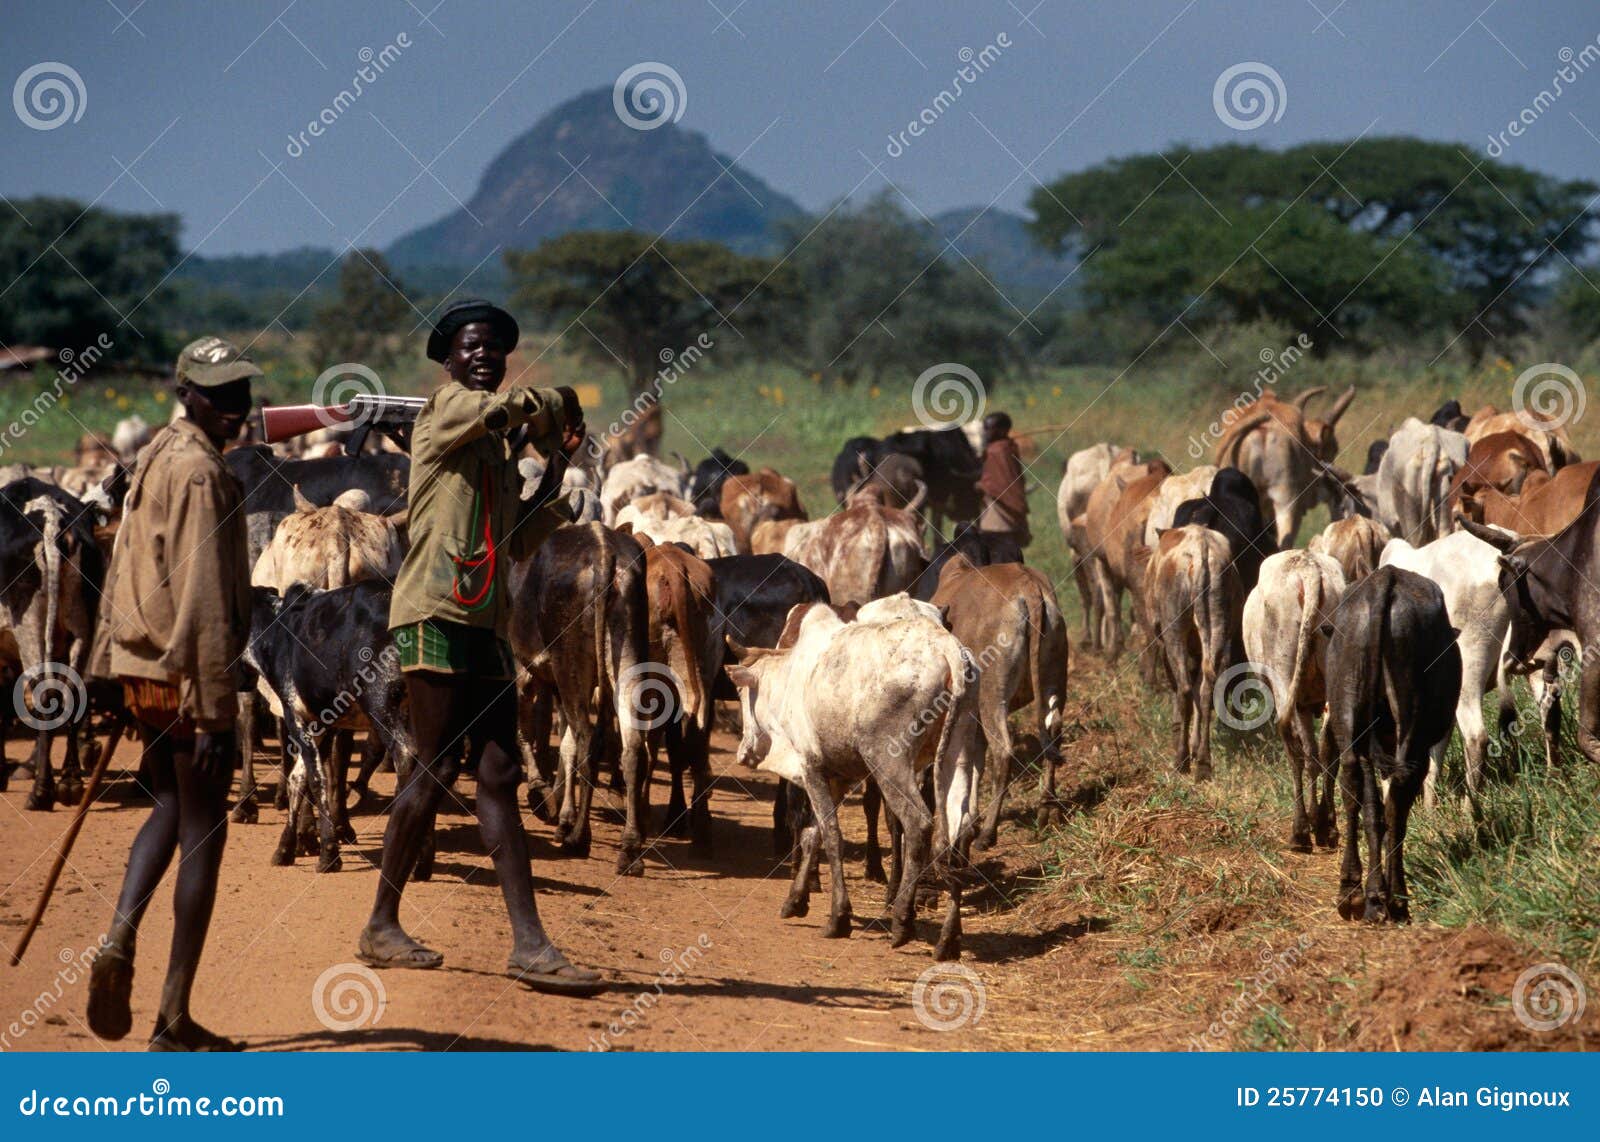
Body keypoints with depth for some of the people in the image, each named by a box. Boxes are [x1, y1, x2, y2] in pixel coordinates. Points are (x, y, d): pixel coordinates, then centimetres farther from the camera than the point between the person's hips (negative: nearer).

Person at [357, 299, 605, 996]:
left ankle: (529, 944, -3)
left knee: (499, 774, 2)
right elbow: (519, 404, -18)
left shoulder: (499, 448, 22)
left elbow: (518, 544, 20)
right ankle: (382, 925, 4)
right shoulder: (446, 405, -1)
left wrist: (556, 470, 13)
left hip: (487, 621, 8)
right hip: (436, 612, -8)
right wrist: (560, 408, 4)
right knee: (436, 768, -7)